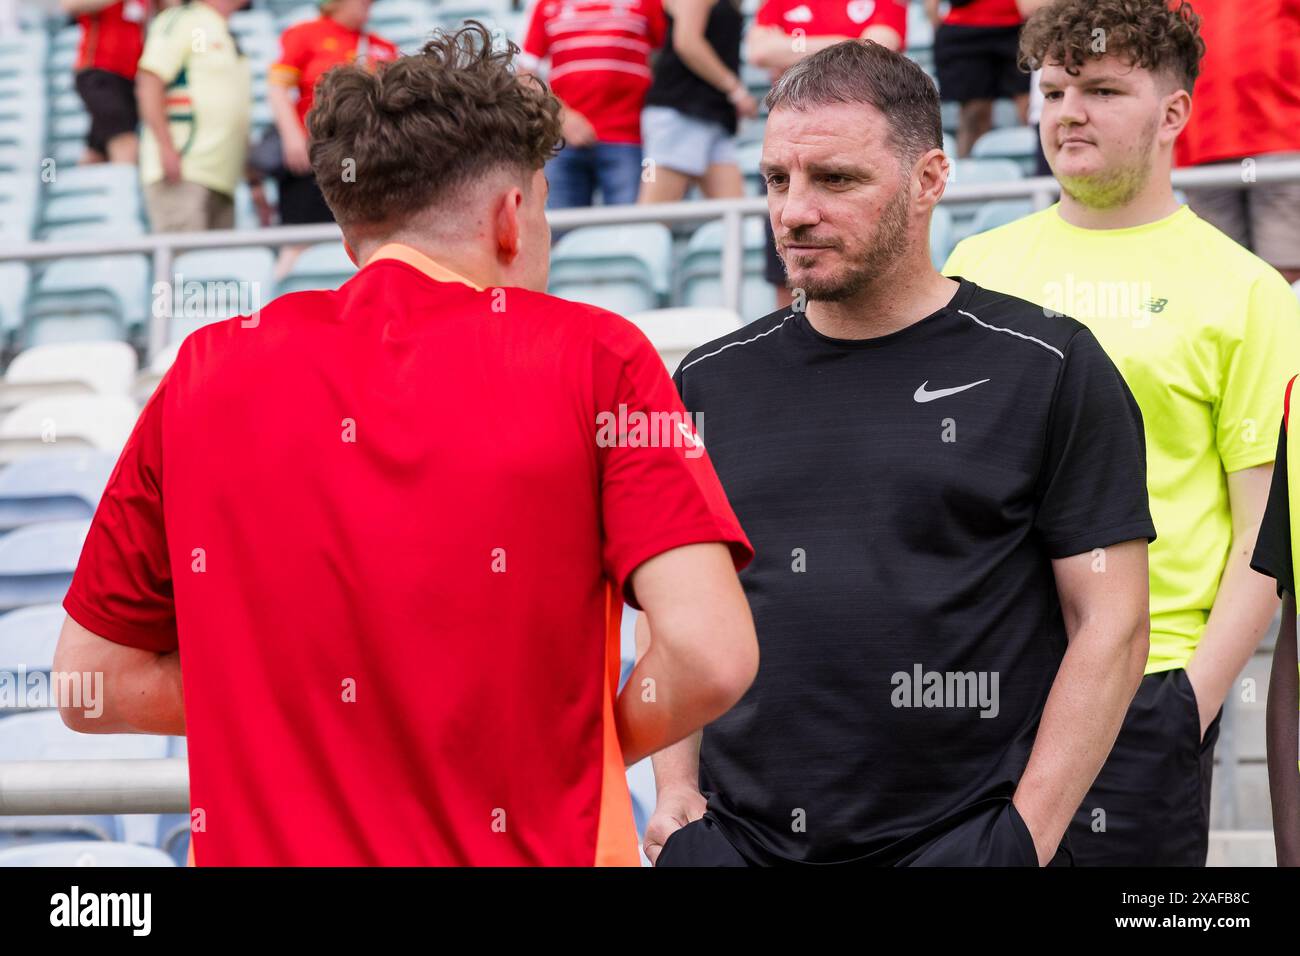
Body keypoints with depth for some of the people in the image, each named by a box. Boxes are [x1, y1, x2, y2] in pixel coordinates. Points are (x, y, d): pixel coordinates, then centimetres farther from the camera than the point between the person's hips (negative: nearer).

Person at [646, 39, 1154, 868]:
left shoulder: (1048, 371, 0)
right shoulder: (711, 385, 10)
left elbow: (1111, 626, -3)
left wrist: (1027, 833, -10)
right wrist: (677, 792, 3)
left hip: (965, 838, -3)